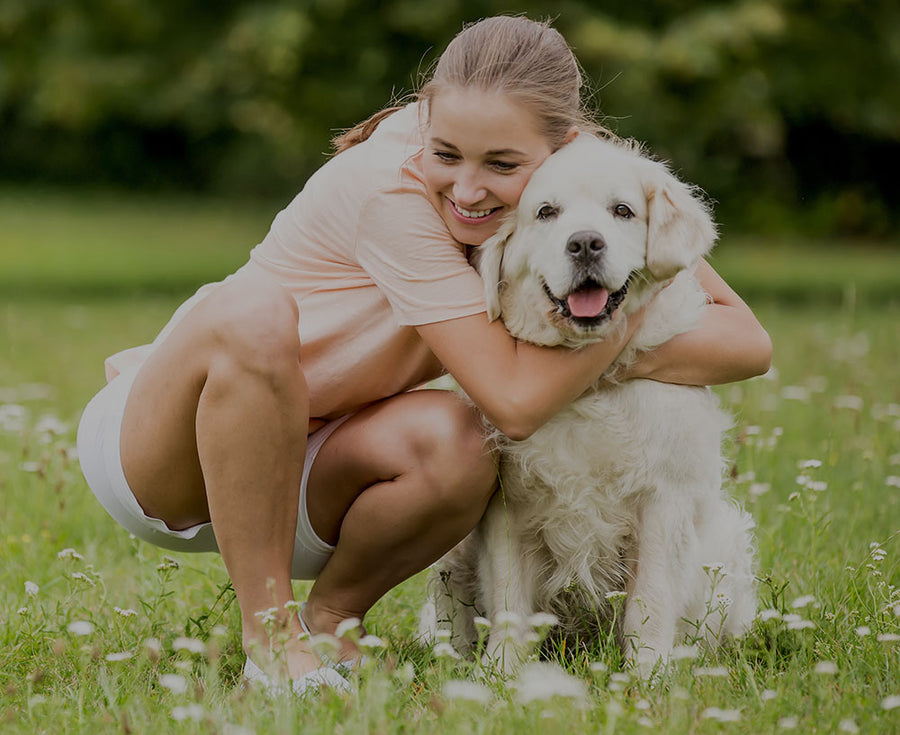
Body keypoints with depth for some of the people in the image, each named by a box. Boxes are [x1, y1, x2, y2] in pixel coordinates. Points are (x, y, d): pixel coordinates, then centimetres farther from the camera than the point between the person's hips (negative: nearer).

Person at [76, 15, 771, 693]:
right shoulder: (391, 185, -28)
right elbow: (515, 399, -31)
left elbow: (749, 342, -13)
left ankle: (327, 619, -1)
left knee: (453, 443, -29)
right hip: (150, 454, -4)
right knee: (254, 311, -37)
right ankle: (269, 636, -23)